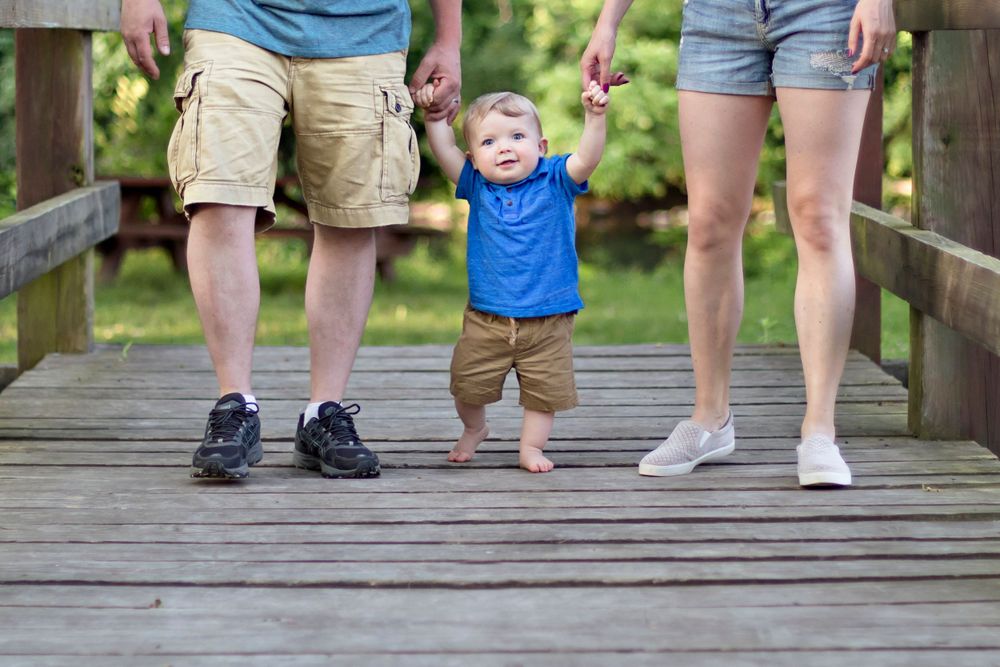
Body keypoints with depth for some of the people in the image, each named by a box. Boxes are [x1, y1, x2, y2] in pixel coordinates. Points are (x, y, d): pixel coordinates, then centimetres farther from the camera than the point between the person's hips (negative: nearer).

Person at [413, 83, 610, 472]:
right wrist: (433, 115, -13)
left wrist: (594, 117, -34)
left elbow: (586, 159, -22)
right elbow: (444, 150, -3)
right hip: (486, 319, 2)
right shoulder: (478, 187, 1)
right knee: (468, 385, 10)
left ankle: (531, 446, 23)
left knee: (545, 389, 5)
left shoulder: (555, 182, -6)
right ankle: (473, 430, 38)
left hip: (548, 321, -2)